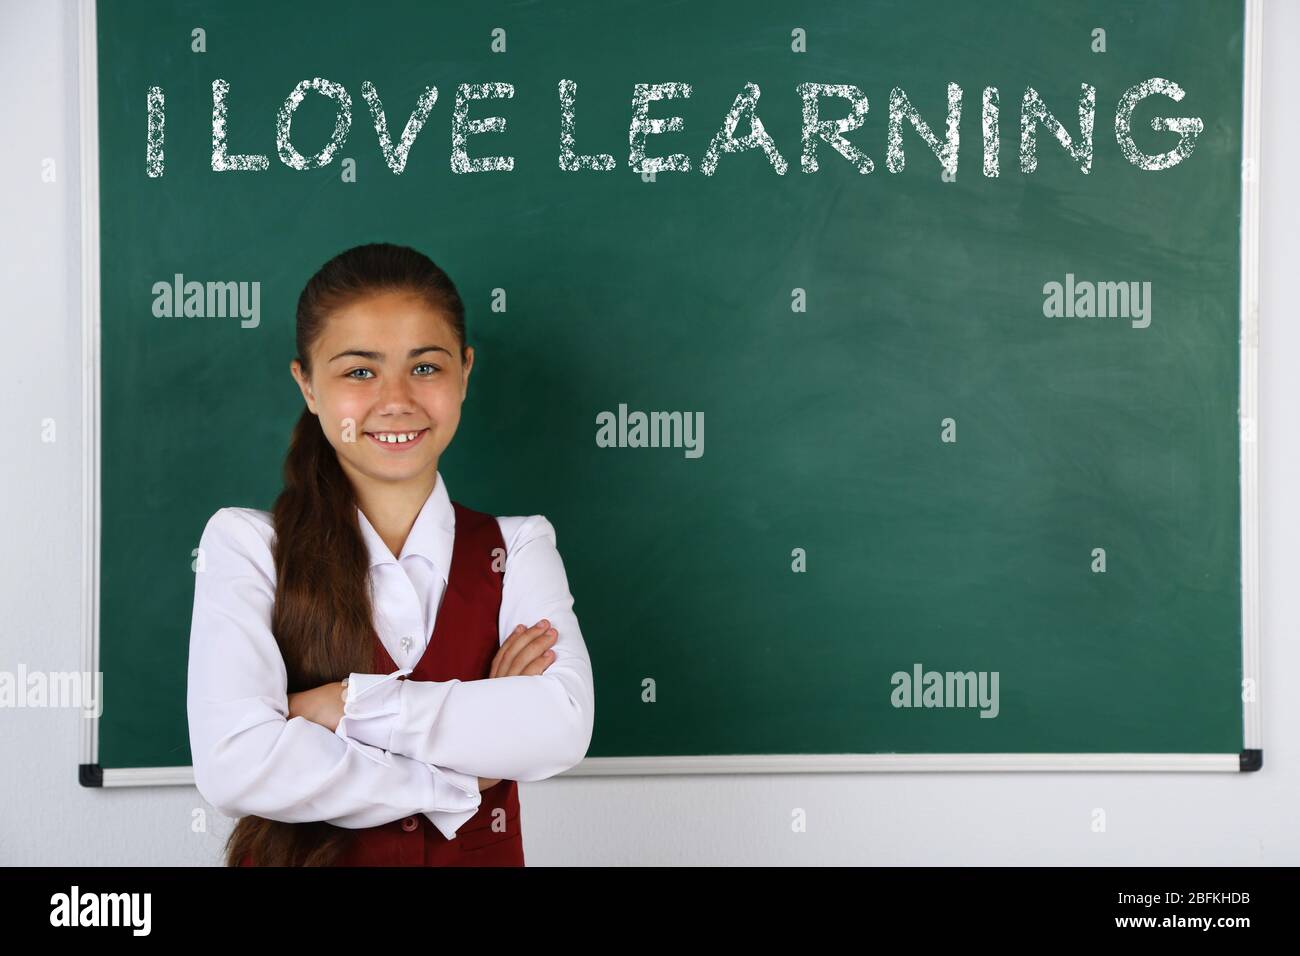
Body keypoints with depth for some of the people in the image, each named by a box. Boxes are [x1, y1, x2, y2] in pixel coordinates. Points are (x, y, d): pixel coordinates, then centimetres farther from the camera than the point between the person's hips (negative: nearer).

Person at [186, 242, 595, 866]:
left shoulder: (518, 548, 2)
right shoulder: (246, 544, -3)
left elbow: (561, 728, -13)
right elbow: (234, 766, -15)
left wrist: (347, 705, -16)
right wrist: (457, 786, -12)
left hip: (479, 852, 1)